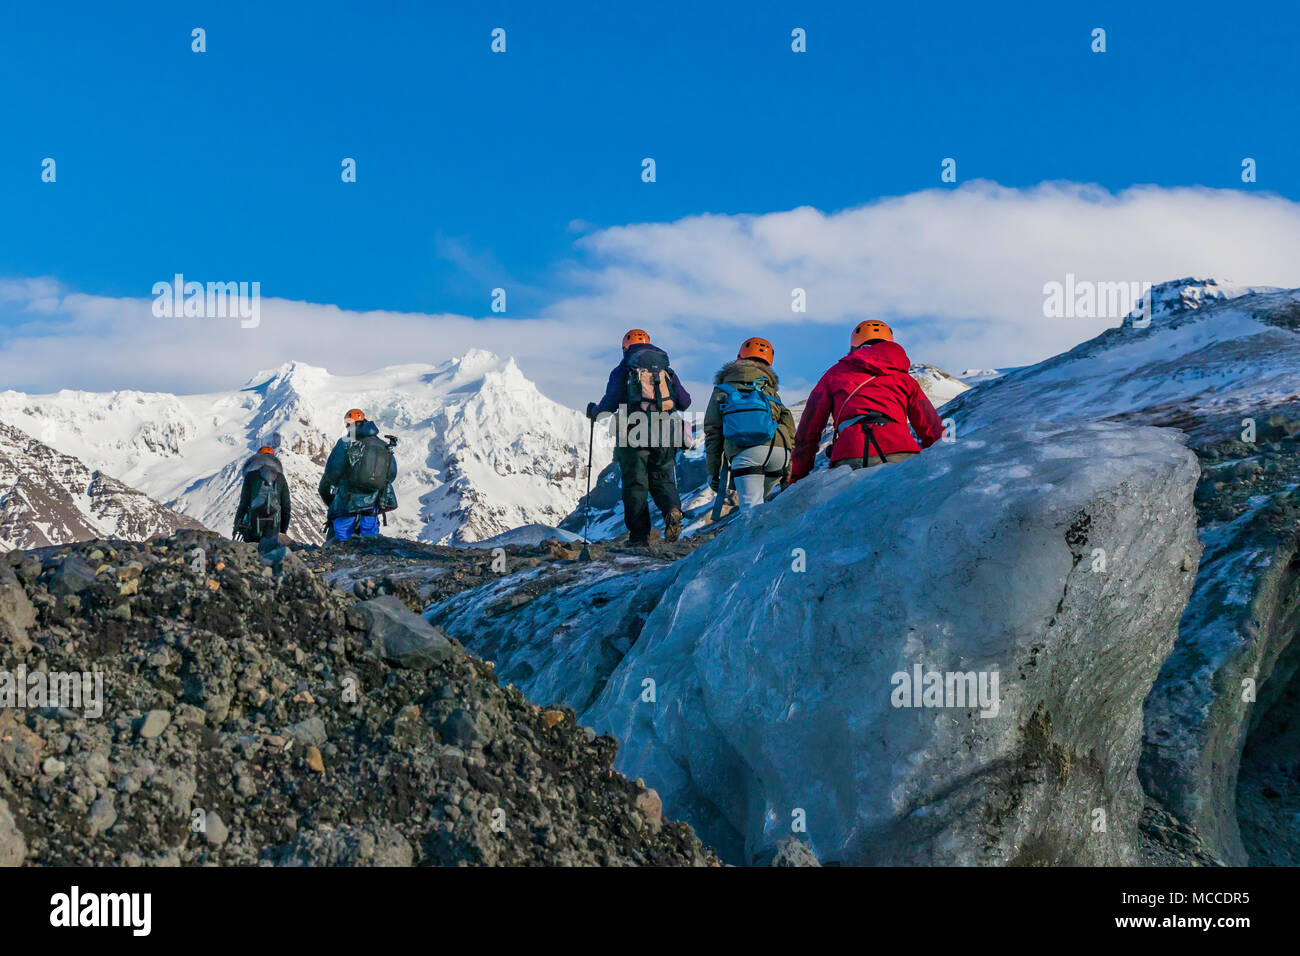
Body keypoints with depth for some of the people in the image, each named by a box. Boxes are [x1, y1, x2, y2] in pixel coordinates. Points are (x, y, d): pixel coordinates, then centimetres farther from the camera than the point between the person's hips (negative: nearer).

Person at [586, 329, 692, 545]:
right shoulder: (667, 370, 17)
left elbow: (610, 402, -3)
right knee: (662, 478, 13)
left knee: (635, 483, 3)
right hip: (664, 433, 3)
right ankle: (672, 509, -17)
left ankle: (639, 536, -2)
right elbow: (684, 402, 13)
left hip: (634, 432, -3)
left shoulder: (622, 370, 6)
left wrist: (594, 411, 17)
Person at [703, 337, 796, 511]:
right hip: (778, 450, 3)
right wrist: (788, 472, 18)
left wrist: (713, 471, 16)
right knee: (759, 501, 21)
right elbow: (788, 425, 18)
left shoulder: (722, 390, 24)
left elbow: (712, 431, 16)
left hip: (745, 453, -3)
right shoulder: (769, 388, 28)